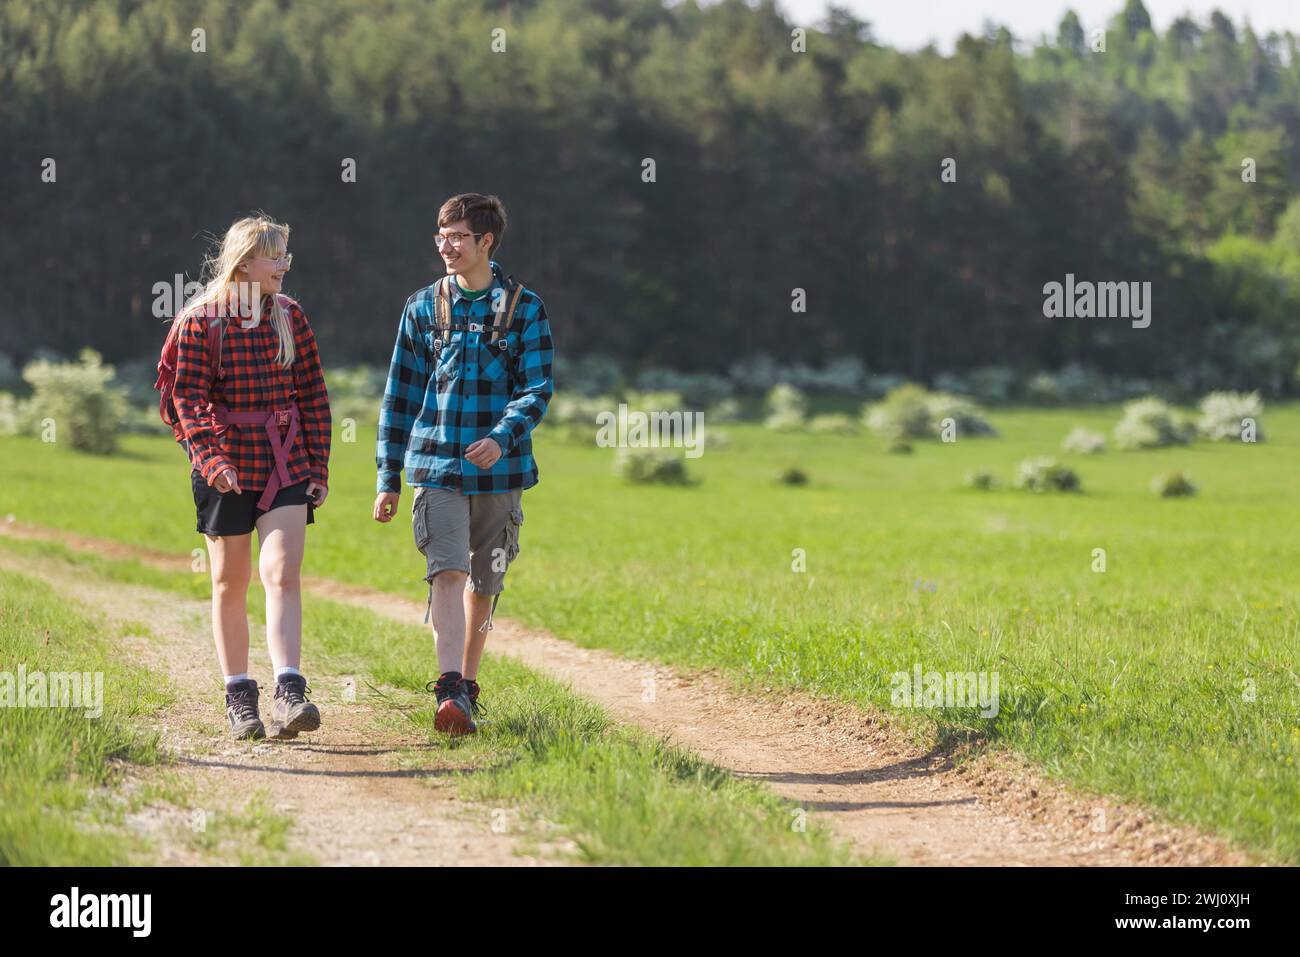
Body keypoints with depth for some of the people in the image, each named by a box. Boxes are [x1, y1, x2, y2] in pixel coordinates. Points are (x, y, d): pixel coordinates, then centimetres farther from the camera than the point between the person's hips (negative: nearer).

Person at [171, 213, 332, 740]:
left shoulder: (291, 317, 6)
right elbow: (189, 398, -8)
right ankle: (239, 698, 18)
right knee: (230, 584, 8)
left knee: (283, 574, -13)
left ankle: (289, 695, -21)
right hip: (227, 468, -2)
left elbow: (314, 396, 9)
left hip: (287, 465, 2)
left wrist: (318, 466, 5)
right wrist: (211, 459, -20)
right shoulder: (200, 321, -4)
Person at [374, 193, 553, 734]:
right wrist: (388, 479, 8)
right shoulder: (423, 308, 7)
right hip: (436, 467, 0)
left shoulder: (524, 309, 3)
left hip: (500, 470, 0)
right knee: (447, 573, -17)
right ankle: (450, 692, -27)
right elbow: (399, 395, 11)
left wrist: (503, 436, -23)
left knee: (484, 585, 10)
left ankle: (467, 685, 26)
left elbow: (537, 390, -3)